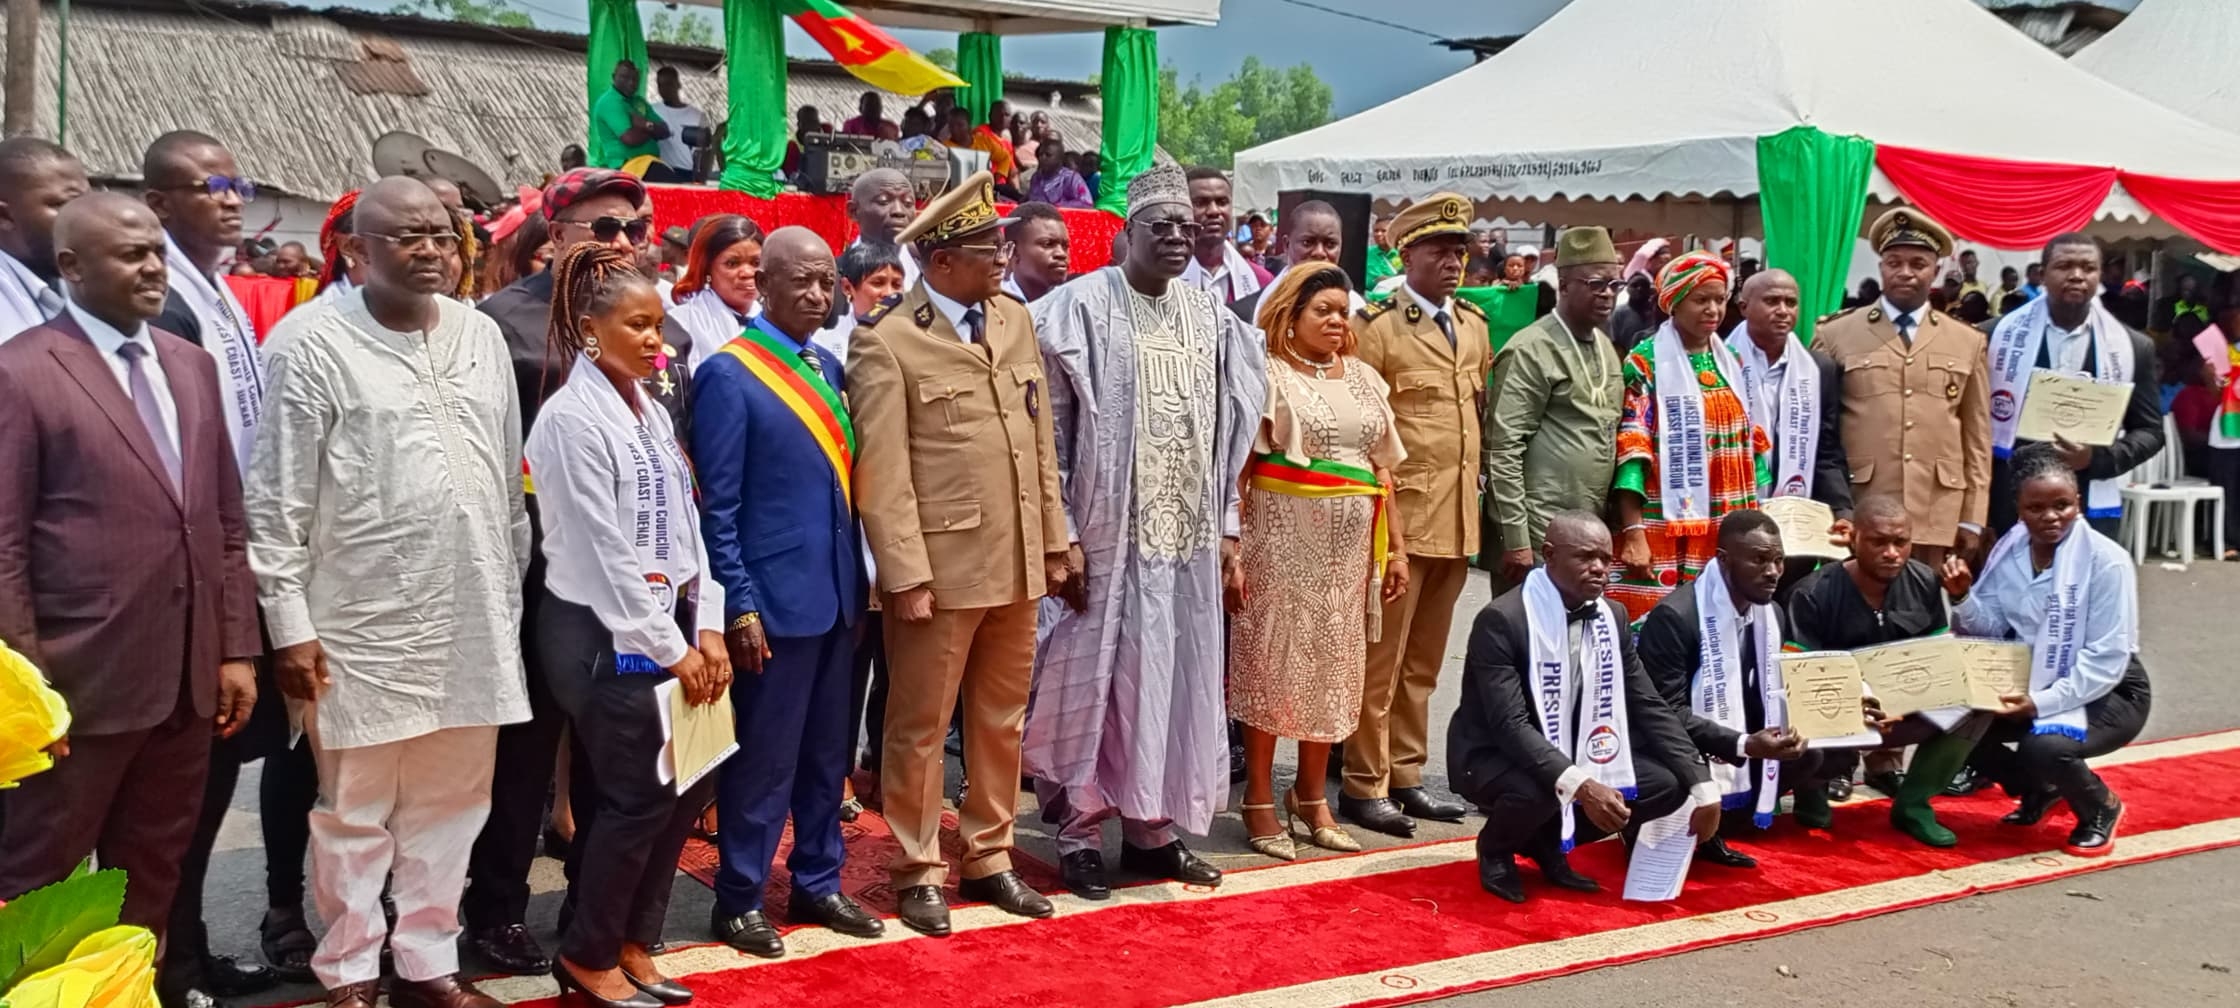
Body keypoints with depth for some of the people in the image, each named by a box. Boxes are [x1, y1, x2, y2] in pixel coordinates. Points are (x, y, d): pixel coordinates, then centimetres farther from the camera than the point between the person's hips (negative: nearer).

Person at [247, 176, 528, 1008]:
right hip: (364, 623, -5)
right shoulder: (311, 341, -7)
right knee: (354, 811, 7)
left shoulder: (480, 334, 9)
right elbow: (277, 496, -7)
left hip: (472, 619, 5)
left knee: (450, 805, 12)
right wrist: (289, 623, -9)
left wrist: (512, 591, 13)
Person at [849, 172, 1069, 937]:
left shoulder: (1016, 320, 9)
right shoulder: (886, 342, -10)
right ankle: (918, 873, 20)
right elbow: (882, 475, -13)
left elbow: (1040, 443, 13)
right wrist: (906, 577, -16)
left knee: (1002, 723, 16)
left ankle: (989, 858, 30)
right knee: (921, 729, 7)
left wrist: (1054, 542, 11)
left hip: (1016, 564, 6)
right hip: (941, 568, -6)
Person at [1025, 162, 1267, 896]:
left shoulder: (1209, 317, 8)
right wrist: (1061, 535, -13)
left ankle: (1151, 827, 21)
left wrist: (1227, 529, 8)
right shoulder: (1081, 309, -7)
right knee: (1093, 680, 2)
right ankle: (1080, 832, 13)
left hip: (1187, 537, 5)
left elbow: (1226, 432, 12)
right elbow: (1050, 431, -8)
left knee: (1174, 682, 10)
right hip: (1108, 535, -5)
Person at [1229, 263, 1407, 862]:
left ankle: (1310, 794, 22)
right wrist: (1232, 544, -14)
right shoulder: (1268, 374, -2)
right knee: (1273, 660, 0)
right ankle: (1259, 800, 8)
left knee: (1333, 664, 9)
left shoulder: (1363, 379, 13)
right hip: (1282, 533, -5)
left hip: (1350, 541, 5)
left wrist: (1395, 547, 10)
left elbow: (1383, 469, 14)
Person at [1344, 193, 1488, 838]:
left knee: (1424, 661, 14)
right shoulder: (1376, 327, -7)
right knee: (1382, 659, -1)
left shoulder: (1473, 325, 14)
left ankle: (1405, 777, 23)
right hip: (1399, 517, -7)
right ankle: (1365, 786, 7)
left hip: (1458, 519, 7)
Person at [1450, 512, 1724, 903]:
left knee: (1668, 783, -11)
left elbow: (1650, 708, 1)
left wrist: (1703, 786, -10)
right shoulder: (1502, 620, -24)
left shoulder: (1613, 618, -1)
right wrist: (1580, 785, -43)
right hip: (1495, 756, -7)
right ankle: (1495, 849, -1)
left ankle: (1549, 843, 9)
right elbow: (1511, 725, -31)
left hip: (1572, 754, 7)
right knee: (1535, 791, -38)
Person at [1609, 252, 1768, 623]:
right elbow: (1630, 450, -11)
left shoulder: (1733, 364, 14)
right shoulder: (1646, 363, -5)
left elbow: (1753, 443, 17)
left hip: (1728, 532, 6)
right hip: (1664, 529, -6)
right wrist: (1633, 532, -18)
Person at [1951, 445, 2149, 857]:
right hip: (2034, 684, 6)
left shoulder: (2106, 560, -20)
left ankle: (2101, 807, 2)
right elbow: (1989, 626, -1)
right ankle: (2040, 789, 14)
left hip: (2110, 692, -6)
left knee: (2042, 747, -34)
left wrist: (2043, 703, -29)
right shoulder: (2009, 548, -2)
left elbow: (2106, 660, -21)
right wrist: (1963, 597, -22)